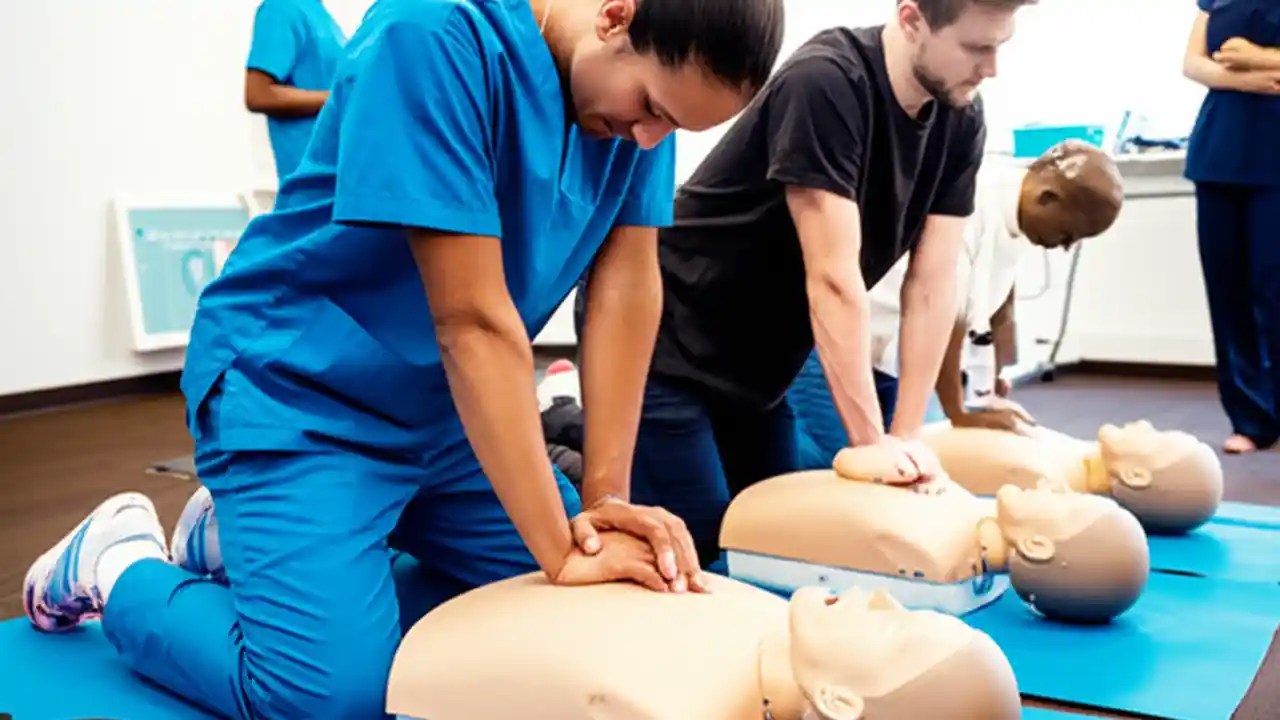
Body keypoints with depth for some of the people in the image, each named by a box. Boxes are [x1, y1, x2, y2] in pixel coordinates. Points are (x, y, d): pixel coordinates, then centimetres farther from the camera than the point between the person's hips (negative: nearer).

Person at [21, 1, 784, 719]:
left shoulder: (652, 79, -5)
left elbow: (629, 284, -6)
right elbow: (472, 319, -29)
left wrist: (606, 496, -12)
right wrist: (558, 552, -25)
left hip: (445, 407, 8)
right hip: (298, 394, -8)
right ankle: (118, 564, 11)